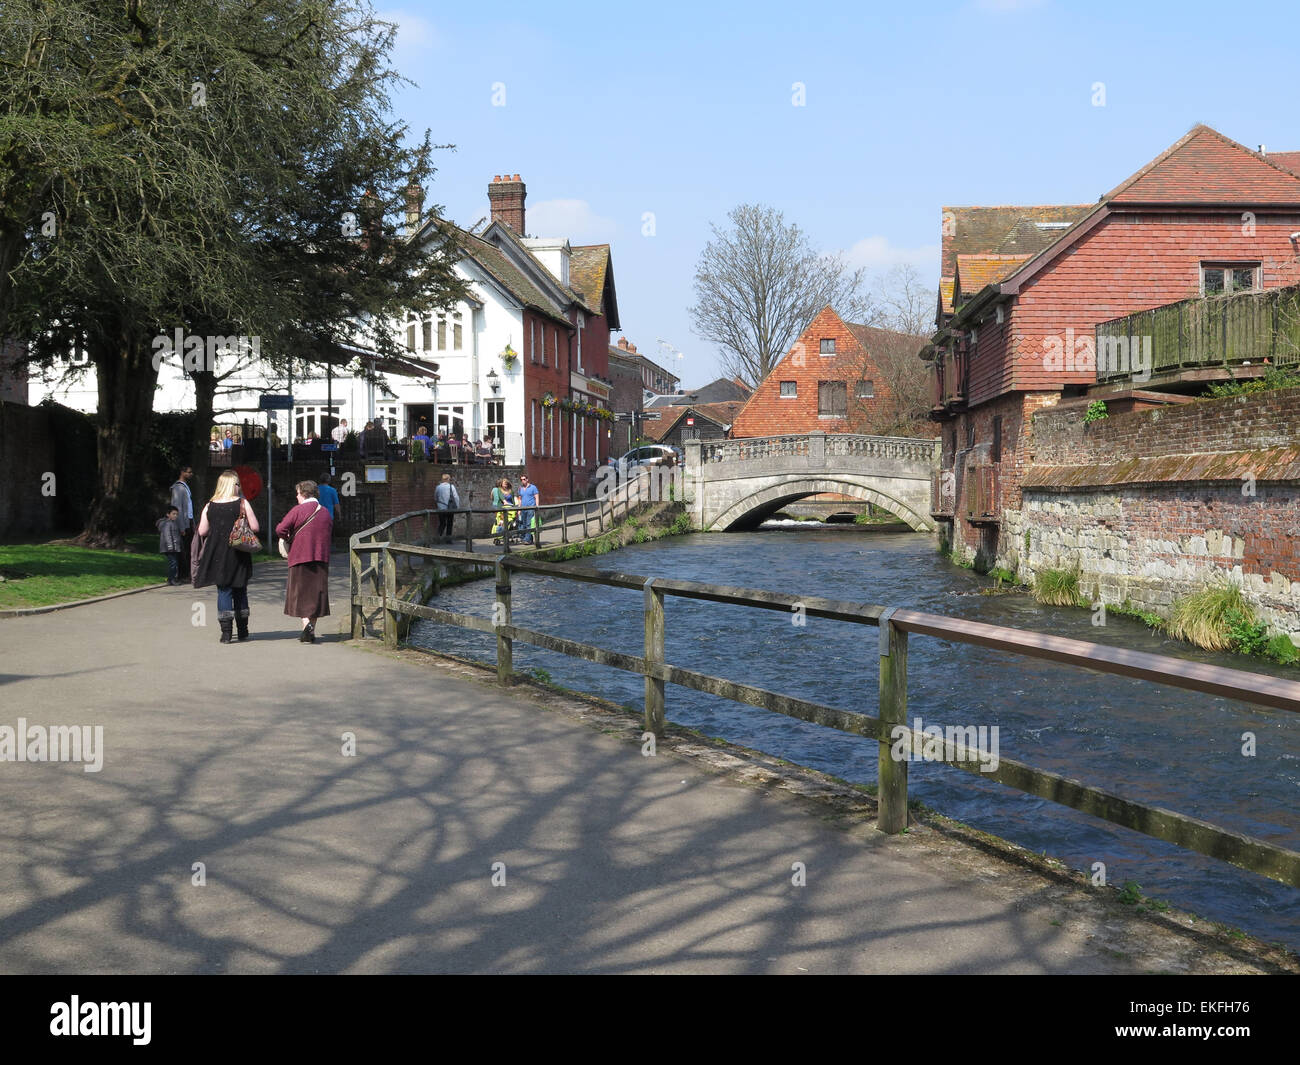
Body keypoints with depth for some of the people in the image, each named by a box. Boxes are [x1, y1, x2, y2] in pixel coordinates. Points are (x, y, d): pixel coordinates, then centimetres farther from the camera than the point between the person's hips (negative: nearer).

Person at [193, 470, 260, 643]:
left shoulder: (210, 506, 0)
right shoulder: (242, 503, -5)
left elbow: (202, 531, 0)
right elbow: (255, 527, -7)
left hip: (217, 555, 1)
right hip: (238, 556, -1)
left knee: (223, 590, 3)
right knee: (240, 590, 13)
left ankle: (226, 632, -5)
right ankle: (243, 629, 18)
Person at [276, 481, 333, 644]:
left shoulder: (298, 511, -7)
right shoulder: (325, 512, 9)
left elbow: (280, 529, -13)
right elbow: (331, 535, 16)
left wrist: (289, 537, 5)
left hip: (300, 557, -4)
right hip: (321, 558, 4)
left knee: (301, 594, 2)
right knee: (316, 594, 7)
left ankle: (306, 624, -18)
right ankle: (311, 633, 10)